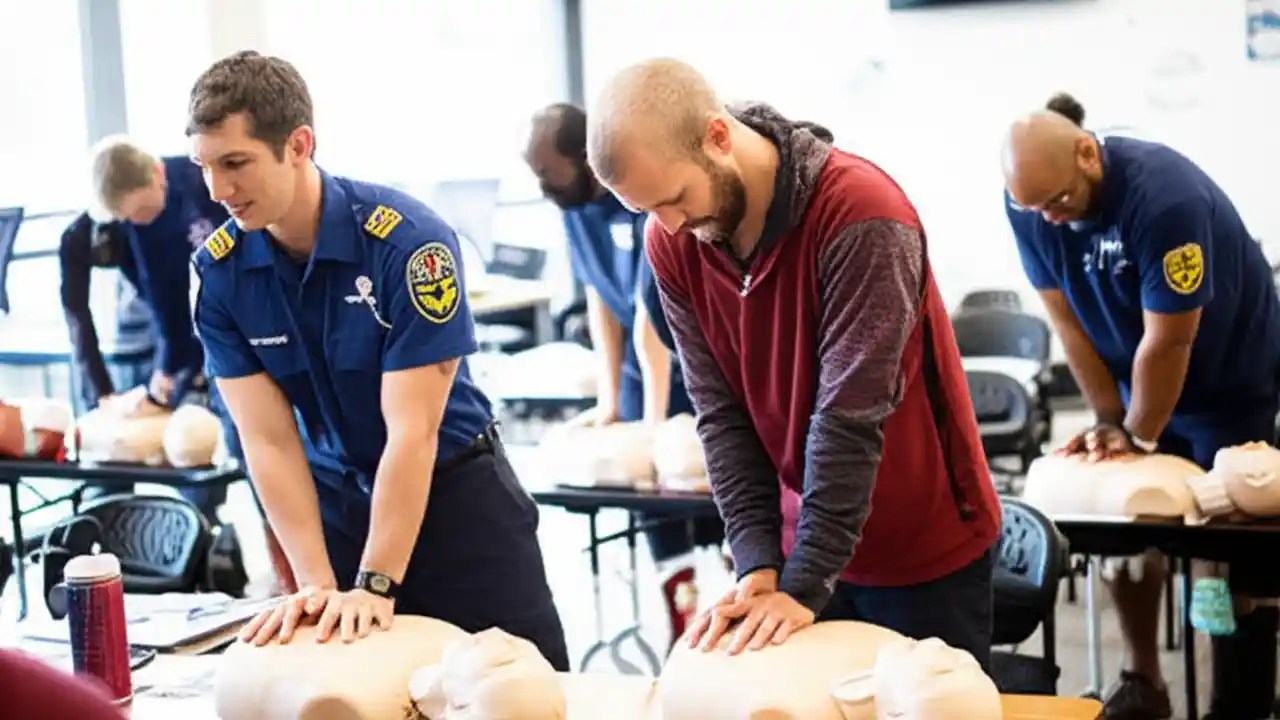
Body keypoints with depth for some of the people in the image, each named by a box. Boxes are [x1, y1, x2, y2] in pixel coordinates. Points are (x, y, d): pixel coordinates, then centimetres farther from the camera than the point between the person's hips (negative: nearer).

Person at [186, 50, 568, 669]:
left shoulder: (408, 240, -24)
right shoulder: (217, 270, -12)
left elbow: (411, 432, -24)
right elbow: (268, 441, -12)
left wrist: (375, 584, -25)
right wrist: (316, 583, -20)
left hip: (454, 491, -3)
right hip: (335, 501, 3)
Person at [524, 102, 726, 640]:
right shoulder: (573, 203, -4)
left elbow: (651, 311, -27)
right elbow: (600, 298, -1)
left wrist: (655, 419, -27)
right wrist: (608, 400, -4)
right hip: (647, 362, 6)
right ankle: (683, 634, 13)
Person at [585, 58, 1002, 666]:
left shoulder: (859, 212, -25)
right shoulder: (672, 244, -7)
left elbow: (850, 414, -27)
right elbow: (721, 412, -8)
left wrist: (804, 586, -28)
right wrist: (758, 565, -18)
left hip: (926, 545, -4)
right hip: (805, 540, 4)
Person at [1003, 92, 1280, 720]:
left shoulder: (1167, 195, -35)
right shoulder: (1028, 203, -17)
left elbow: (1168, 341, -28)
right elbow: (1067, 321, -11)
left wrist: (1139, 436, -17)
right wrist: (1109, 422, -11)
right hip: (1138, 382, 5)